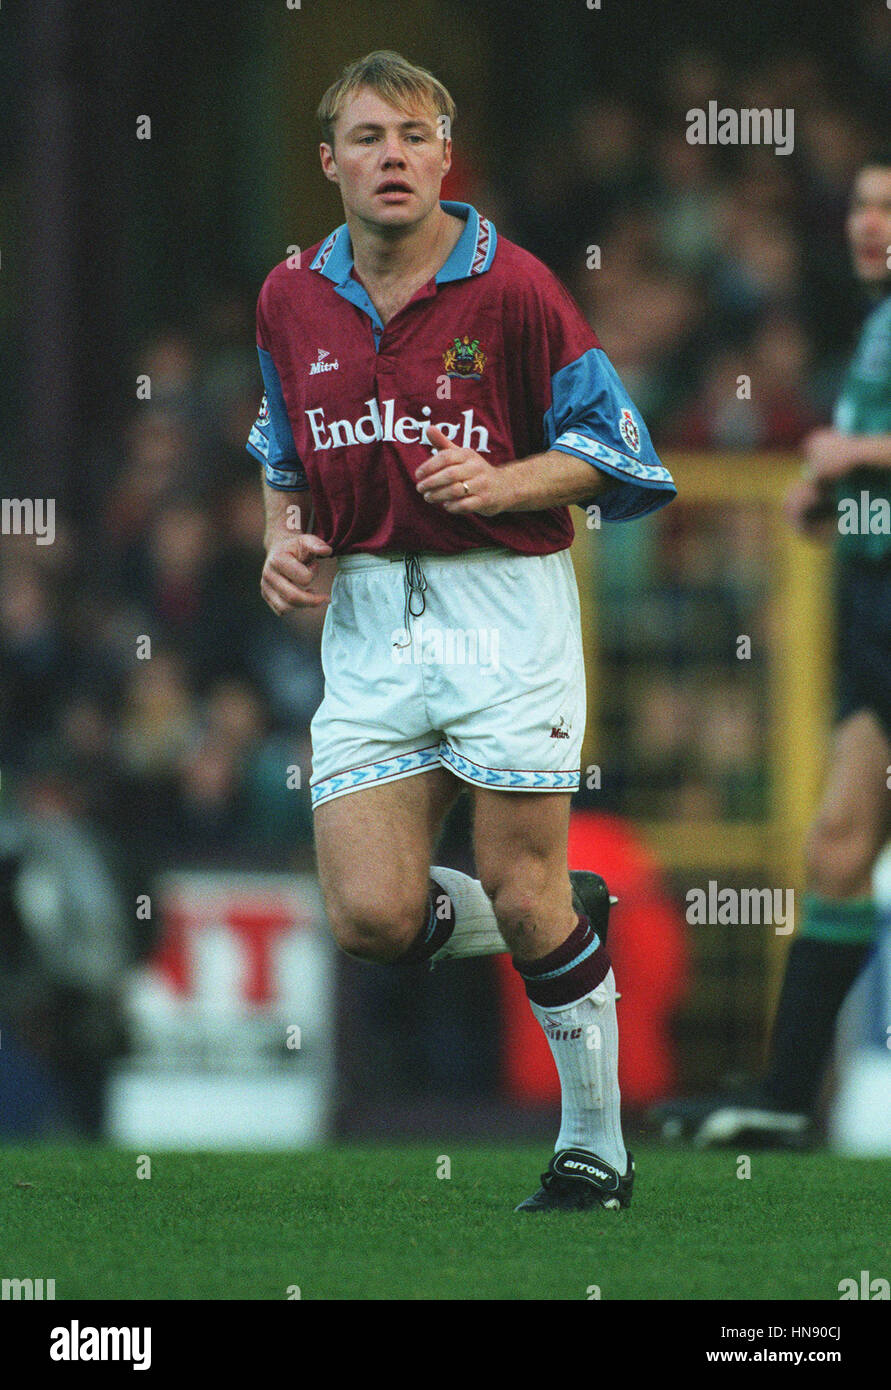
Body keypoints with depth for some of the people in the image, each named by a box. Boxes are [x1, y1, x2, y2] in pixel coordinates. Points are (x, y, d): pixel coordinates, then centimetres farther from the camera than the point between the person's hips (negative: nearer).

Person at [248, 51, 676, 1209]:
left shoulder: (511, 287, -8)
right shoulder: (292, 299, 6)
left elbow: (613, 449, -4)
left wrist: (500, 482, -19)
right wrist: (285, 538, 4)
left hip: (505, 605, -4)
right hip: (367, 623, 4)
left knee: (524, 898, -3)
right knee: (372, 919, -5)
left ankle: (597, 1148, 13)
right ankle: (571, 920, 25)